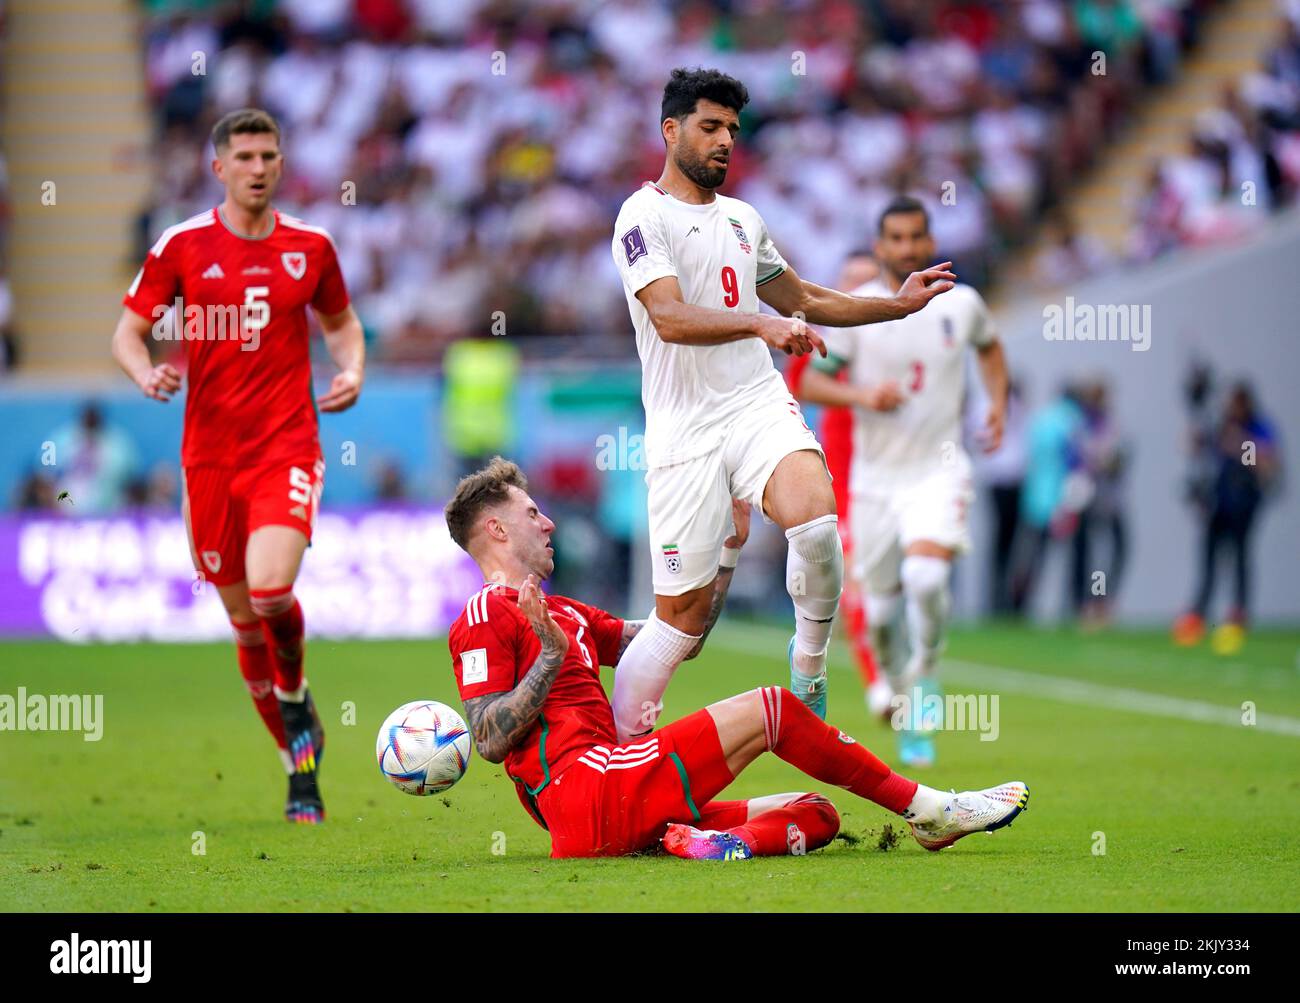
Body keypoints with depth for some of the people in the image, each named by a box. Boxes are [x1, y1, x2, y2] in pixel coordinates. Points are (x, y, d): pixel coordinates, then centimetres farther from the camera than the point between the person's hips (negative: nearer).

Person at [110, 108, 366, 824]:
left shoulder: (309, 246, 5)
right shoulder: (182, 246, 1)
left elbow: (341, 323, 20)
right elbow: (128, 333, 6)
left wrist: (351, 372, 0)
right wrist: (145, 374, -16)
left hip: (288, 448, -1)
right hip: (210, 454, 1)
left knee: (270, 591, -24)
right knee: (245, 622, 6)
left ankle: (296, 697, 9)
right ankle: (301, 771, 22)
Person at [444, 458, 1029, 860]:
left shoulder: (565, 614, 31)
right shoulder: (486, 618, 1)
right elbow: (490, 742, -10)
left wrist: (727, 553, 25)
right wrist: (551, 657, -17)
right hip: (585, 791, -10)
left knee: (816, 815, 1)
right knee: (768, 708, -11)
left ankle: (714, 842, -30)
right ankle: (929, 810, -9)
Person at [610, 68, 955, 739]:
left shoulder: (742, 219, 19)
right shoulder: (645, 217, -4)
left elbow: (803, 300, 33)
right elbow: (670, 318, -20)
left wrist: (897, 305, 24)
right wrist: (761, 324, -34)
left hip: (759, 405, 5)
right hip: (684, 427, -5)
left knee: (816, 521, -26)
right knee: (683, 612, -5)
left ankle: (807, 662, -4)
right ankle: (613, 749, 10)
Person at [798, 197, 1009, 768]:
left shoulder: (961, 304, 1)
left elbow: (989, 347, 24)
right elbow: (811, 383, -2)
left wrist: (998, 401, 10)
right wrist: (863, 396, -19)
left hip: (939, 469, -1)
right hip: (876, 476, 1)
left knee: (926, 575, -25)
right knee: (881, 608, 4)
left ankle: (926, 672, 1)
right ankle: (894, 684, 33)